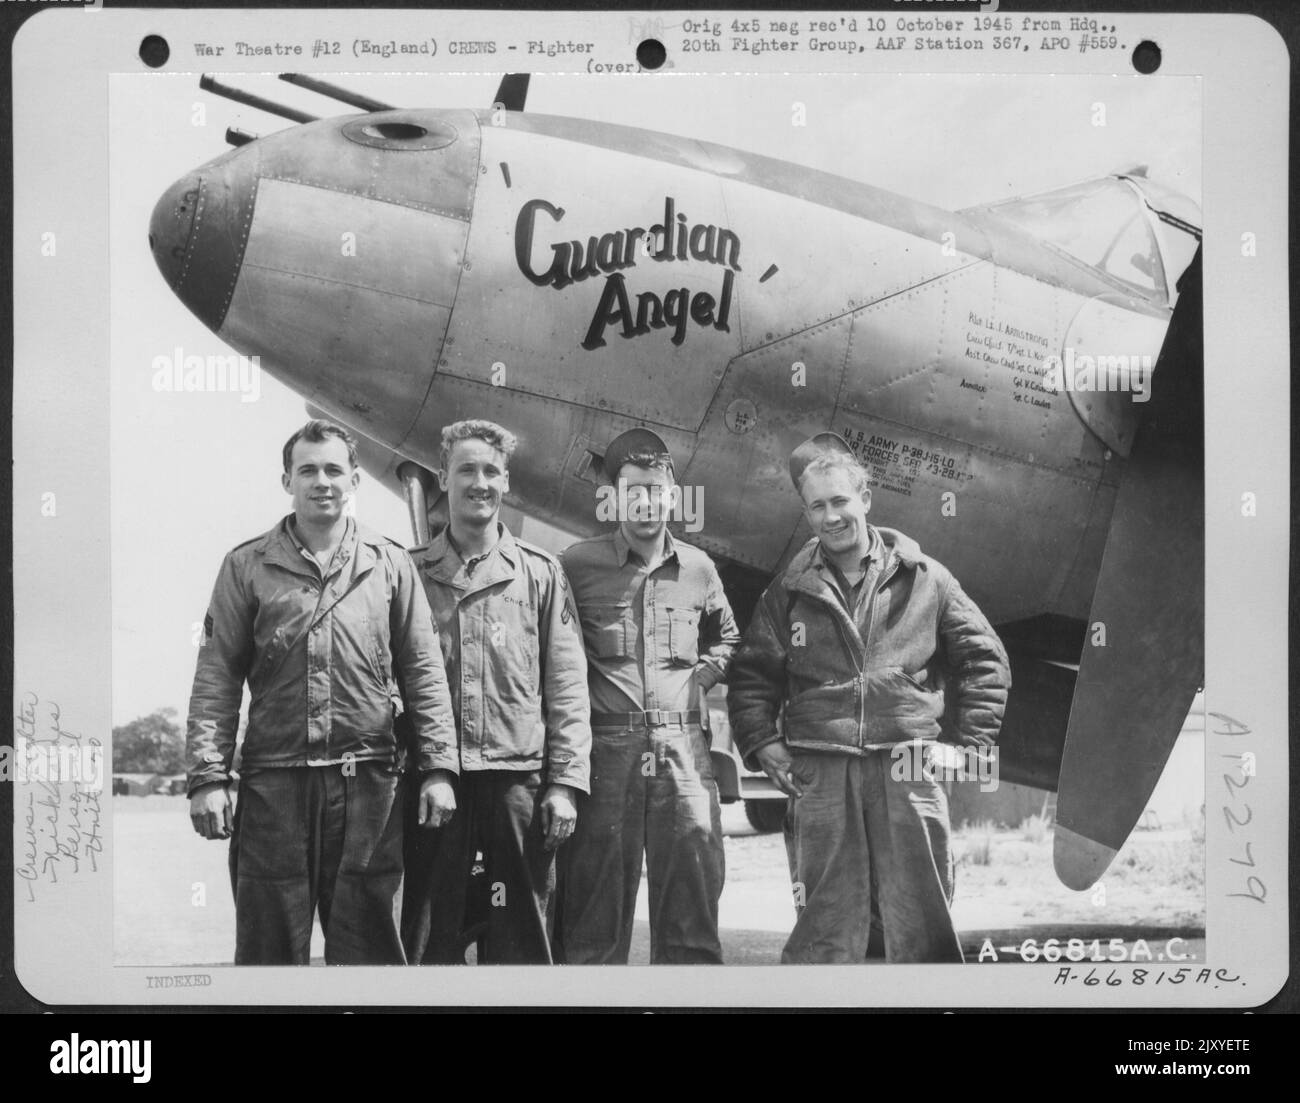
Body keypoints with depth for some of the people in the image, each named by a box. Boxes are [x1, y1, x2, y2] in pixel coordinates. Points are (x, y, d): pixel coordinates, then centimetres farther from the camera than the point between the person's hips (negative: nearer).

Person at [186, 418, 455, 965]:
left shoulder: (390, 564, 8)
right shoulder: (247, 566, 6)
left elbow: (423, 671, 7)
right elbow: (216, 679, 3)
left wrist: (437, 766, 0)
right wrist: (207, 778, -5)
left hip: (368, 781, 0)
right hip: (272, 781, 0)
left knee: (369, 944, 7)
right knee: (268, 948, 6)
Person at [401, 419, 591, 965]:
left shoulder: (540, 573, 8)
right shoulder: (412, 572, 8)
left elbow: (567, 688, 5)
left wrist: (565, 782, -2)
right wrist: (429, 769, -2)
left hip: (521, 778, 0)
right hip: (436, 781, 0)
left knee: (521, 938, 6)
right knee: (430, 936, 5)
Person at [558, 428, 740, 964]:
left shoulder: (698, 569, 11)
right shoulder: (577, 565, 1)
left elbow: (726, 638, 27)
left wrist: (702, 674, 11)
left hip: (682, 745, 3)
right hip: (605, 747, -2)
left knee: (692, 900, 4)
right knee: (597, 907, 2)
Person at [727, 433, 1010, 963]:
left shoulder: (925, 580, 7)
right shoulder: (789, 591, 10)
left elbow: (985, 660, 12)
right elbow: (751, 676, 13)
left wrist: (970, 742, 5)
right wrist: (763, 745, 0)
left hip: (908, 772, 0)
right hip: (820, 775, 0)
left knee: (922, 922, 5)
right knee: (825, 925, 3)